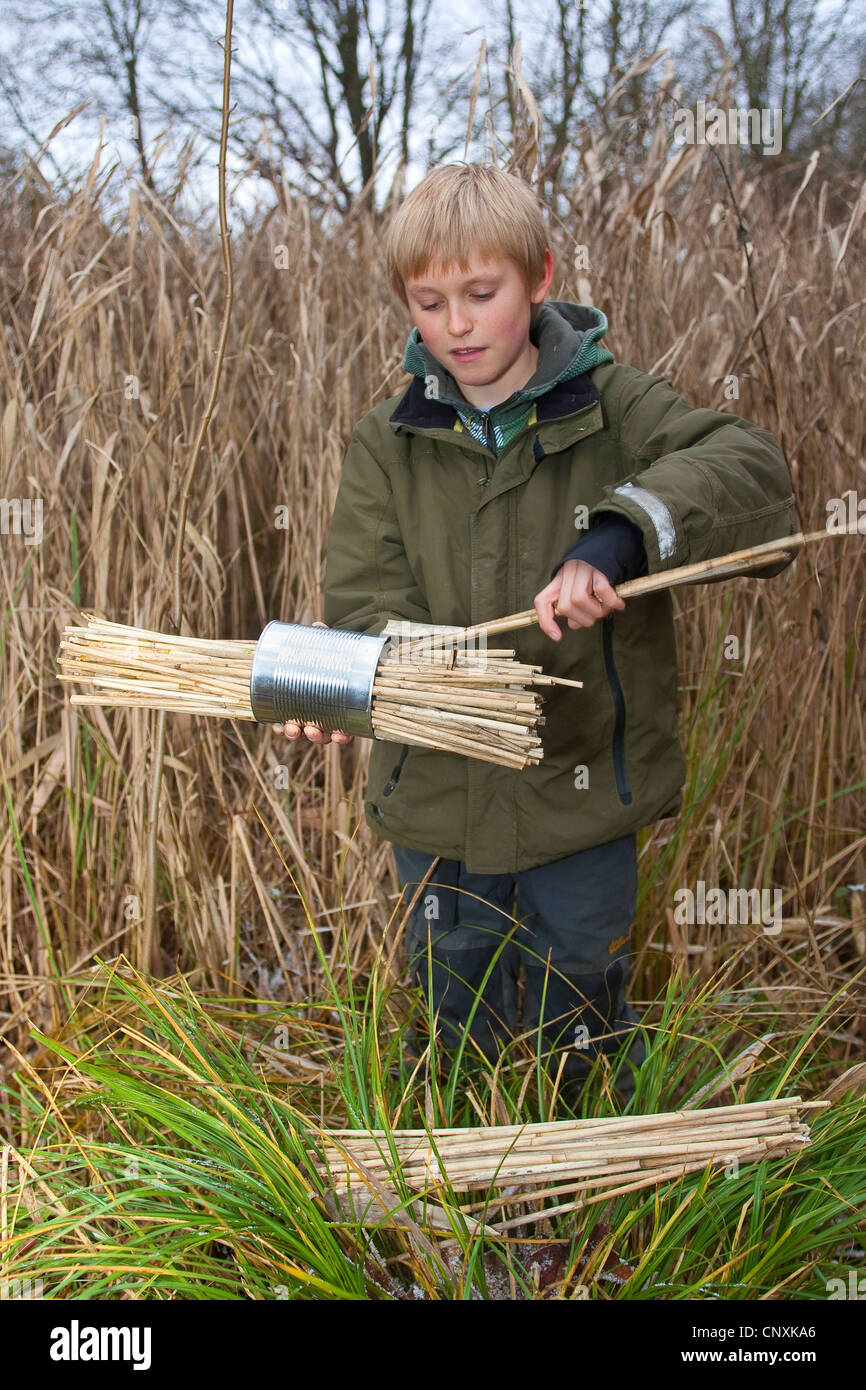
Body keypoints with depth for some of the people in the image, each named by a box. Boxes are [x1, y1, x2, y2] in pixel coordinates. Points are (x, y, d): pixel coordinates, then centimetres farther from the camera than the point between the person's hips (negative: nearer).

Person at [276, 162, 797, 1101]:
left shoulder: (612, 408, -7)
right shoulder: (387, 443, 0)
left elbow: (751, 465, -21)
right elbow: (362, 600, -8)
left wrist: (624, 532, -37)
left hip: (583, 794, -2)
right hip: (439, 800, 2)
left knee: (585, 1033, 18)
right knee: (455, 1023, 22)